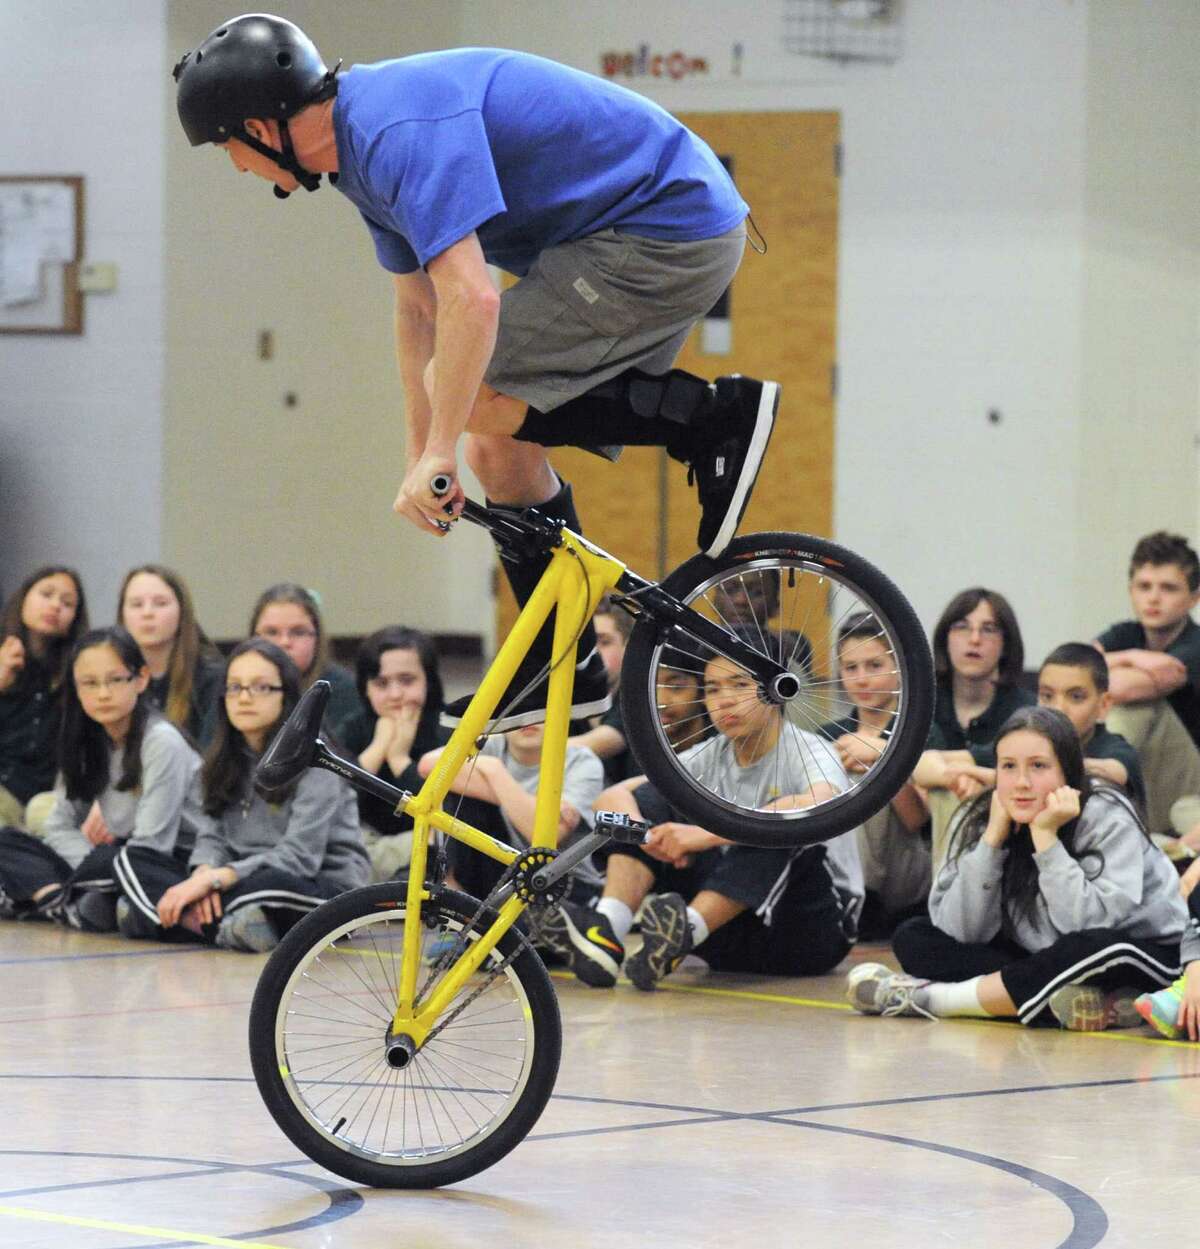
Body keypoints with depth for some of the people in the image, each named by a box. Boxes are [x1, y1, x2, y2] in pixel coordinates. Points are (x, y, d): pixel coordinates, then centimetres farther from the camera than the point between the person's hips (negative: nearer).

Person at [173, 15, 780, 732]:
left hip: (668, 232, -10)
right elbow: (420, 308, 21)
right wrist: (423, 458, 21)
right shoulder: (365, 141, 11)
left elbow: (473, 299, -31)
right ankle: (566, 675, 16)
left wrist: (439, 454, -26)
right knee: (500, 445, 10)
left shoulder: (399, 133, -23)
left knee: (483, 403, -17)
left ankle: (716, 419, -11)